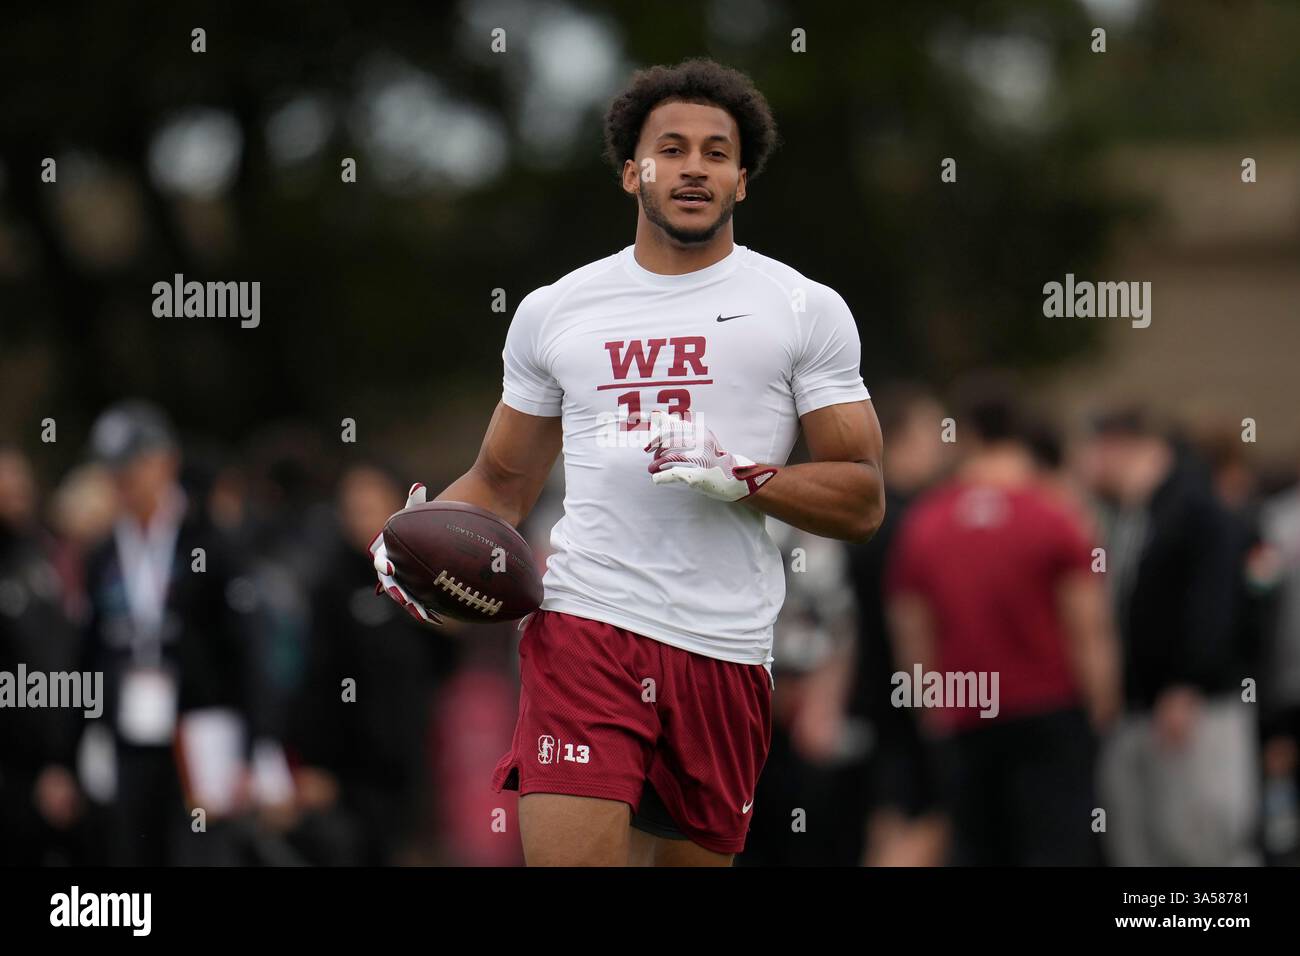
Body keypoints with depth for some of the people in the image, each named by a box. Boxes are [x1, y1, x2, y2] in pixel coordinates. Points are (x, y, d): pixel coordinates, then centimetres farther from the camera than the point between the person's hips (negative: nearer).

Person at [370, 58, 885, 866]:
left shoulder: (806, 310, 8)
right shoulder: (554, 312, 14)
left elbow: (862, 501, 4)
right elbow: (502, 482, 23)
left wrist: (741, 479, -12)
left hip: (726, 649, 0)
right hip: (583, 630, 0)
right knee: (567, 859, -18)